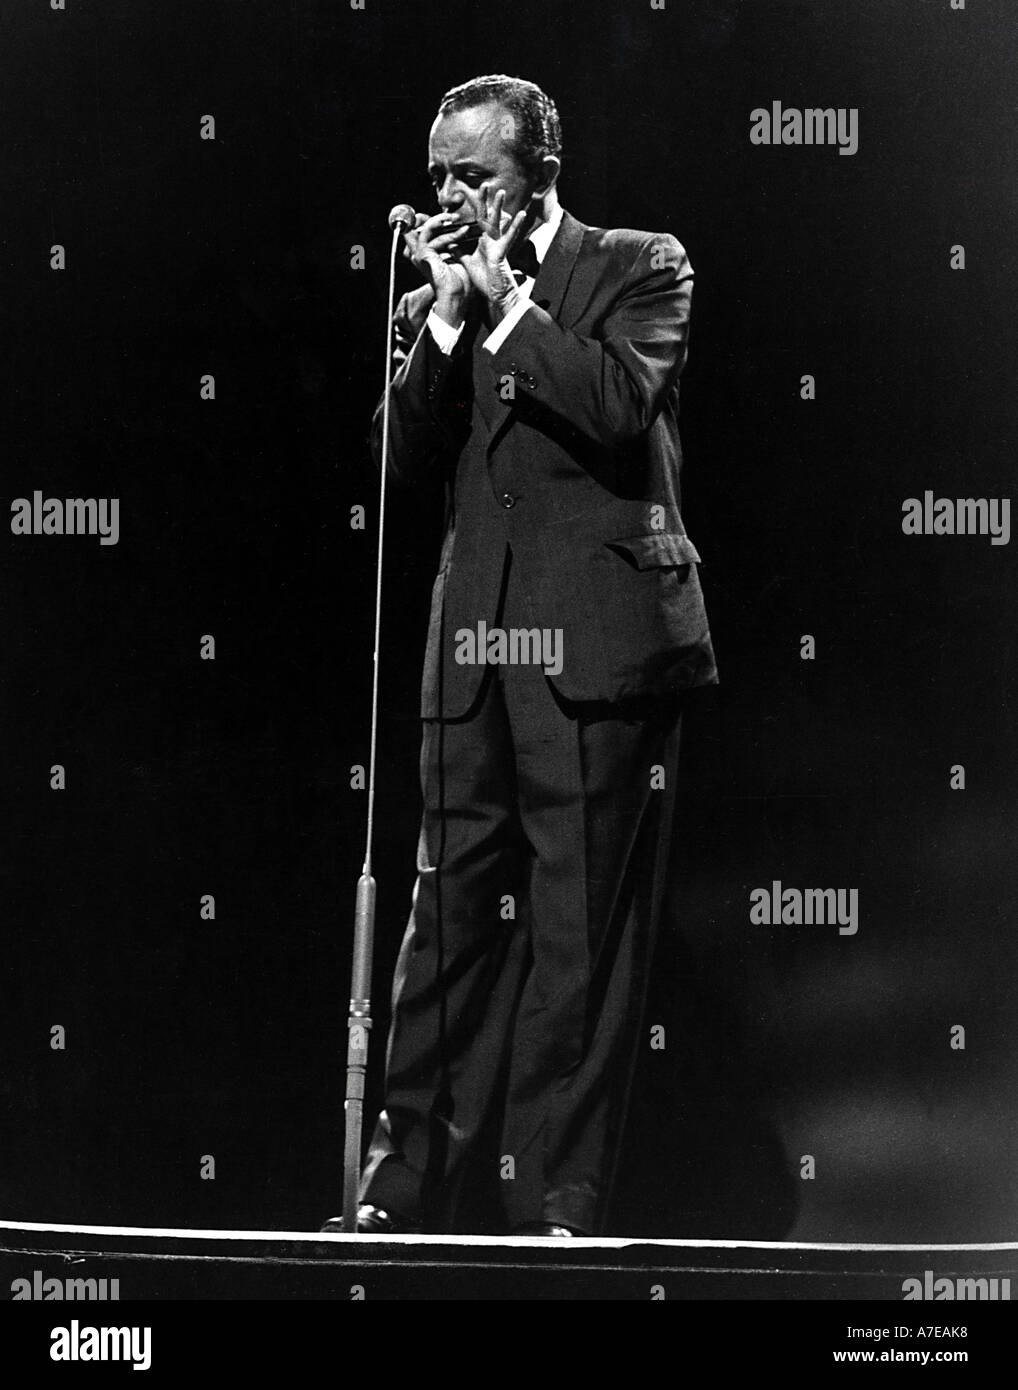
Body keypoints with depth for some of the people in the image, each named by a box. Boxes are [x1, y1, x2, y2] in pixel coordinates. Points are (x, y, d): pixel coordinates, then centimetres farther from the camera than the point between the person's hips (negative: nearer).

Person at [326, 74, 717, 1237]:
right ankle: (407, 1190, 12)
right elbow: (406, 464, 6)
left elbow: (621, 407, -12)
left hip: (597, 642, -4)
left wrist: (505, 303, -8)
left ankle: (560, 1207, 5)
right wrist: (446, 317, -3)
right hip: (475, 647, 5)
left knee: (581, 939, -1)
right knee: (449, 922, 6)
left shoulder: (638, 267, 5)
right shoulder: (431, 307, 17)